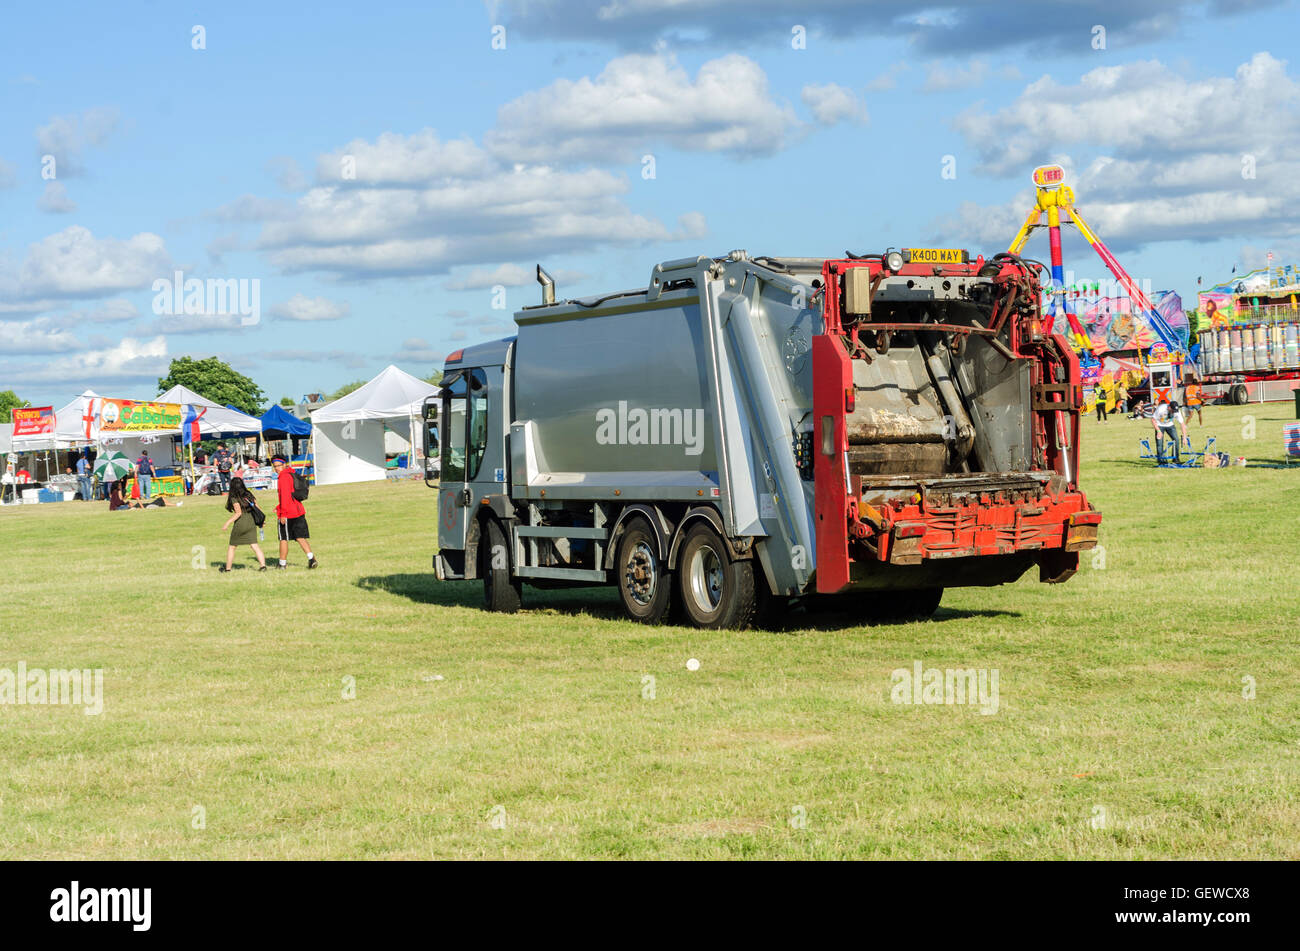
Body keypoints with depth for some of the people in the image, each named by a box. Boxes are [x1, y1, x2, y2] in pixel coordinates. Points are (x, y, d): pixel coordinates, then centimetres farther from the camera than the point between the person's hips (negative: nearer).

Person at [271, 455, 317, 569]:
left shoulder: (284, 477, -13)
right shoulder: (291, 475, 16)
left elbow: (285, 496, -20)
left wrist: (283, 513, -21)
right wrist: (279, 507, 24)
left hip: (287, 515, -8)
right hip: (299, 512, 8)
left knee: (283, 539, 5)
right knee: (300, 537, 5)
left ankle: (282, 563, 13)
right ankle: (311, 558, -11)